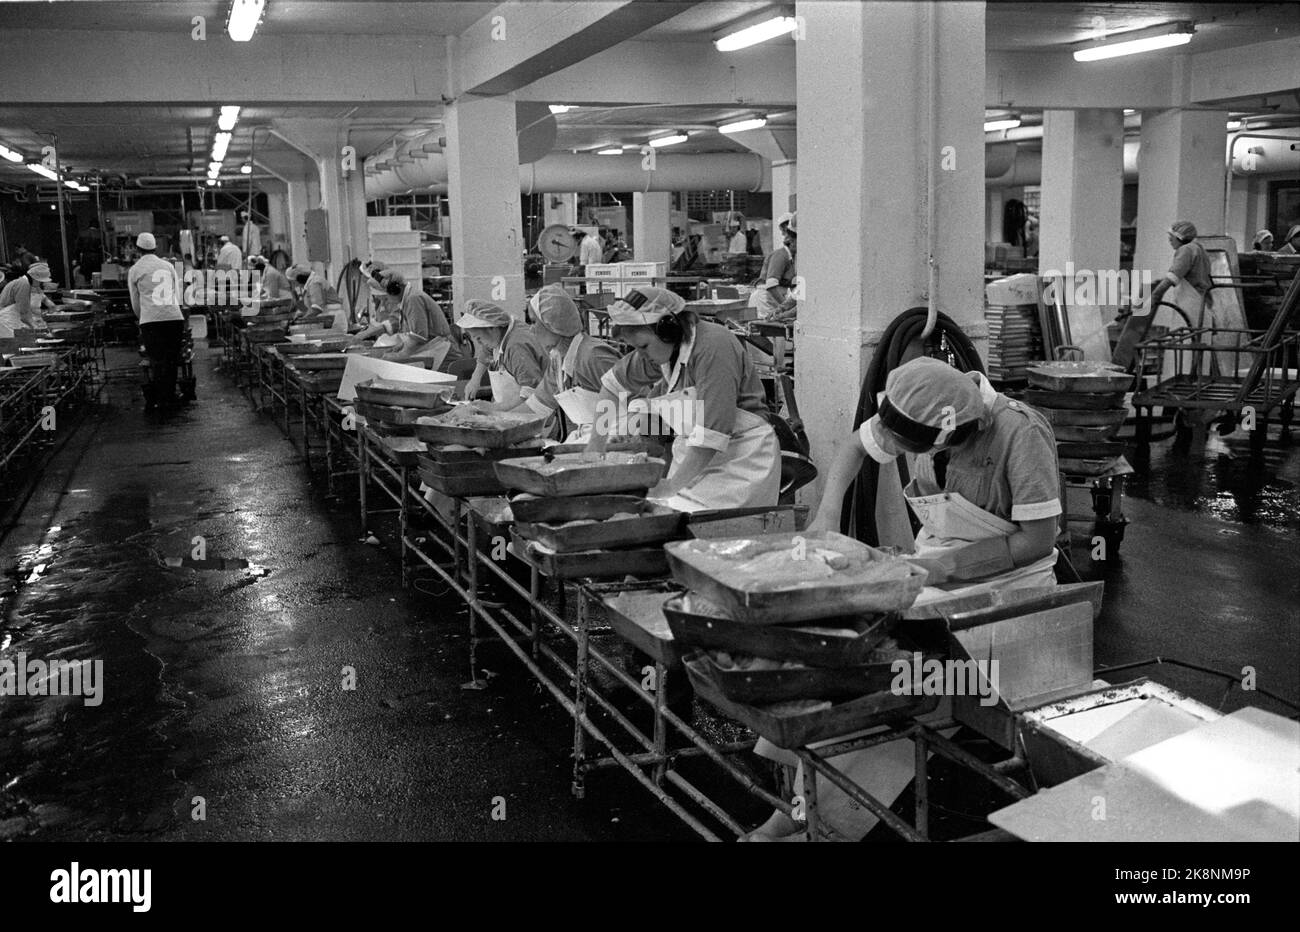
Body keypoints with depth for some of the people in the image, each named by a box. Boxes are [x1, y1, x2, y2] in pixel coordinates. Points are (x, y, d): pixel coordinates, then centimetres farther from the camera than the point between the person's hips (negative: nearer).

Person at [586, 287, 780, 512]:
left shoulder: (713, 347, -22)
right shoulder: (662, 349, 2)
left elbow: (712, 433, -26)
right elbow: (614, 382, 18)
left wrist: (671, 485, -22)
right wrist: (595, 447, 10)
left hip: (741, 457, -7)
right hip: (697, 456, 7)